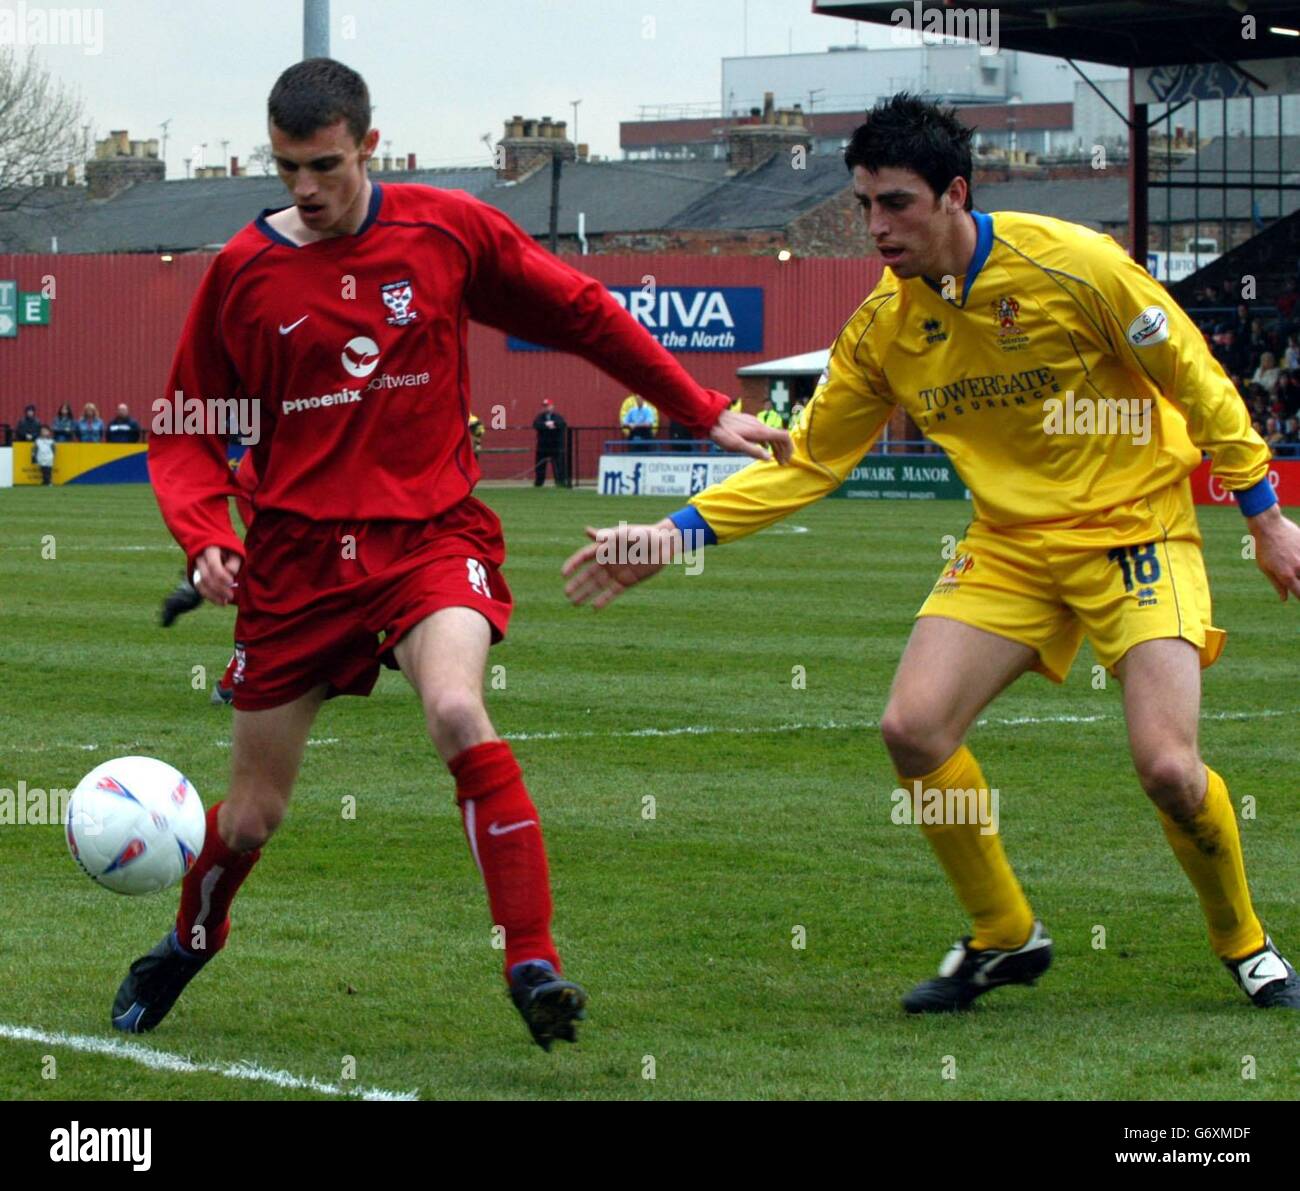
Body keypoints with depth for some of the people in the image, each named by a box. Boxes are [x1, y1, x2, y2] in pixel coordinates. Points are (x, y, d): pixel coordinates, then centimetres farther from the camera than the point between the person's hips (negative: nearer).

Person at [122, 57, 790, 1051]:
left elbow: (582, 314, 9)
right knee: (254, 813, 7)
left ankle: (534, 965, -27)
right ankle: (187, 946, 39)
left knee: (457, 713, -32)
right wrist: (204, 537, -12)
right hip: (297, 551, 1)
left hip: (432, 533, -1)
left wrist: (706, 413, 10)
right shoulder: (242, 272, -1)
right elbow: (188, 431, 7)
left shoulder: (446, 230, -2)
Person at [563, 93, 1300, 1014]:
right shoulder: (884, 325, -3)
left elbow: (1196, 381, -7)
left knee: (1167, 766, -19)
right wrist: (675, 534, -5)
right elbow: (808, 461, 5)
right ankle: (1004, 937, 9)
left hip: (1136, 527, -4)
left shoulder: (1073, 265, -17)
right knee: (914, 729, -14)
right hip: (1011, 546, 5)